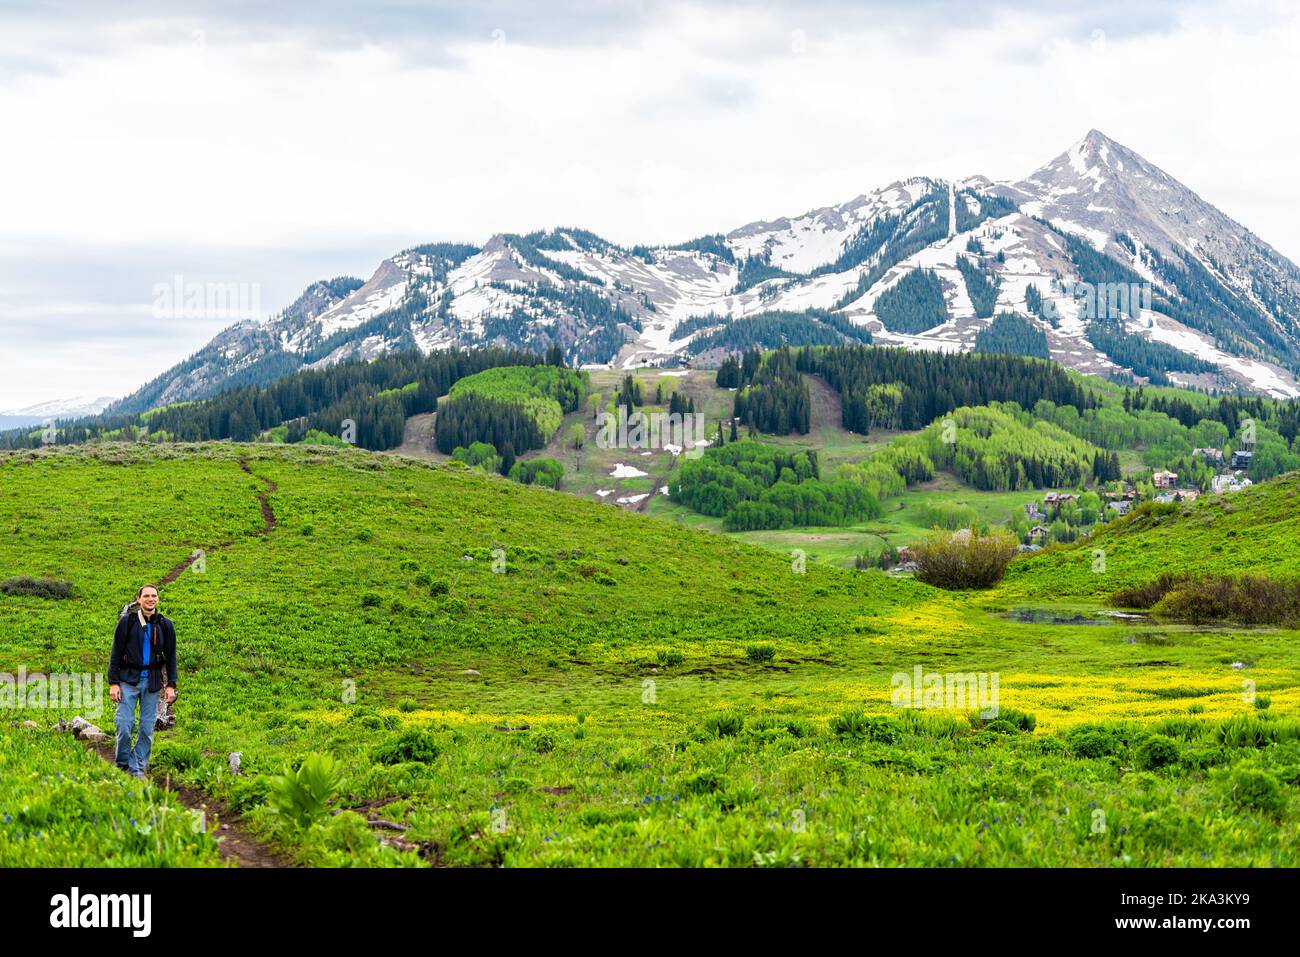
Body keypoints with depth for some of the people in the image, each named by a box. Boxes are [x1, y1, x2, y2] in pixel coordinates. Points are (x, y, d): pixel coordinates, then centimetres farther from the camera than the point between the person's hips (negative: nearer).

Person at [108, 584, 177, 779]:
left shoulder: (165, 625, 5)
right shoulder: (127, 621, -2)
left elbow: (171, 656, 11)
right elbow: (116, 653, 0)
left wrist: (171, 685, 4)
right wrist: (113, 683, -5)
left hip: (152, 681, 2)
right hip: (128, 680, -2)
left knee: (147, 728, 2)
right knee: (124, 725, -8)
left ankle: (138, 768, 11)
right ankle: (122, 764, 10)